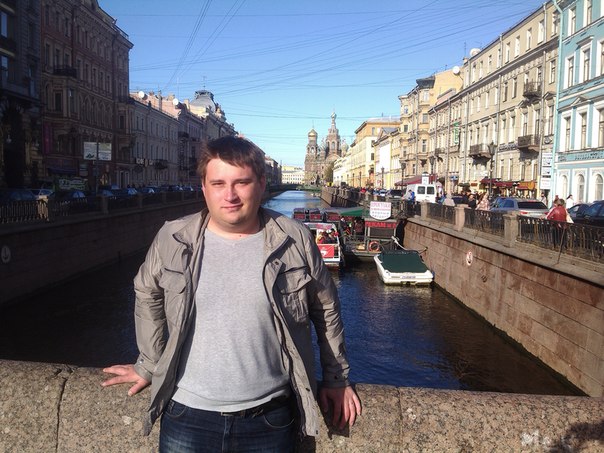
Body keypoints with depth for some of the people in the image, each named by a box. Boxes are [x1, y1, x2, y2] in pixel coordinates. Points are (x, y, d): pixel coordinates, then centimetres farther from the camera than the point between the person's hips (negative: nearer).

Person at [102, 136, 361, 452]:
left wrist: (336, 378, 10)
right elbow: (148, 296, 11)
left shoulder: (295, 240, -8)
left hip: (270, 420, 0)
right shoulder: (172, 239, -6)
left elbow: (326, 310, 4)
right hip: (186, 415, 1)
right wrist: (148, 366, 15)